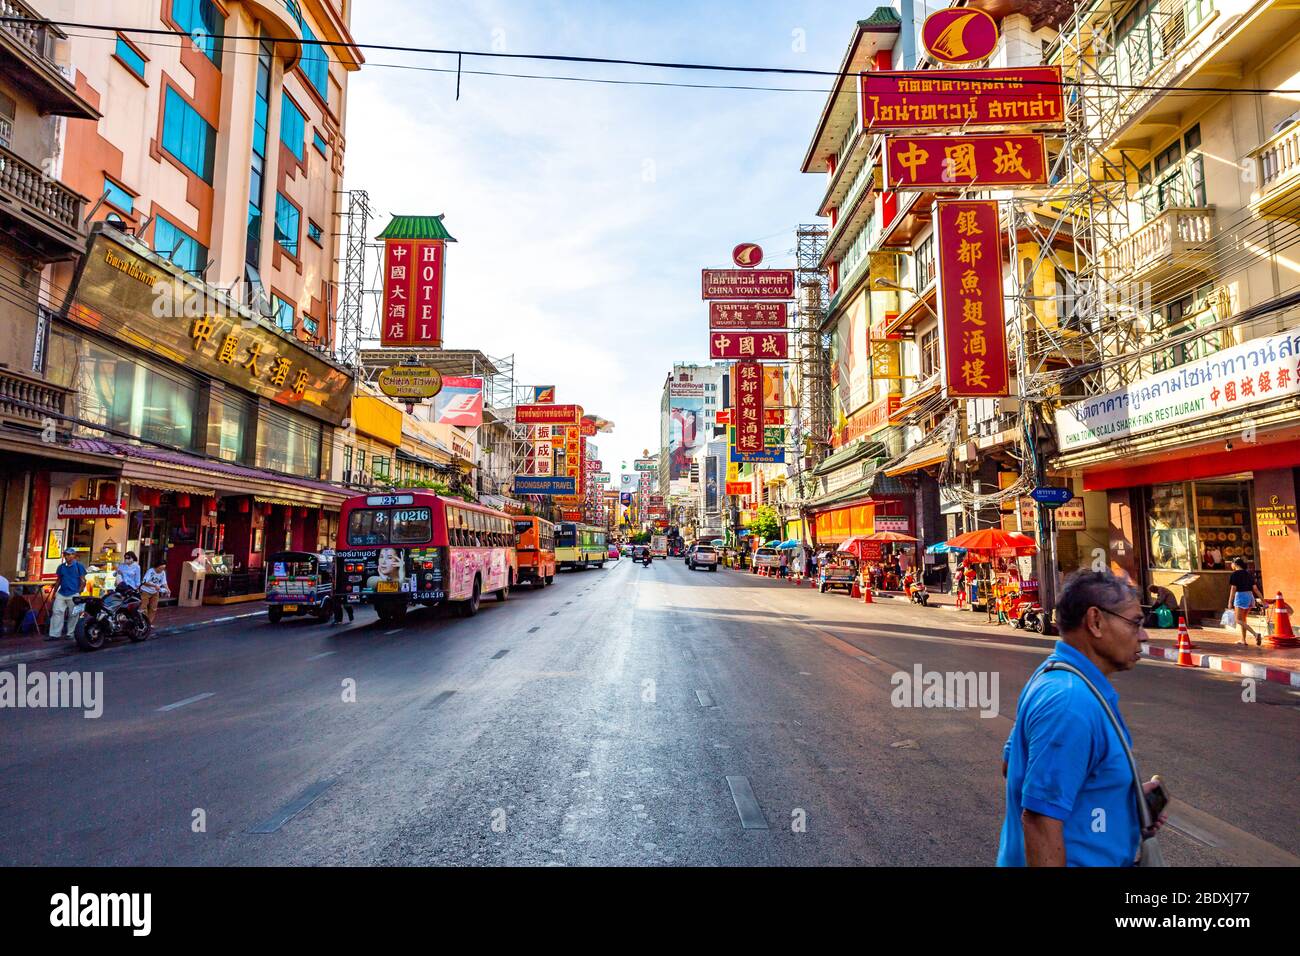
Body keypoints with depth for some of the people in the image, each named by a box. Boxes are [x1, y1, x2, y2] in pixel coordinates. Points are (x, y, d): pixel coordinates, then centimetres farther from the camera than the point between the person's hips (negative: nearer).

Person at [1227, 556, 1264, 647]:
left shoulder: (1234, 574, -8)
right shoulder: (1249, 574, 10)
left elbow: (1233, 589, -13)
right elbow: (1255, 589, 7)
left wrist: (1230, 602, -11)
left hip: (1240, 597, -7)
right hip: (1250, 597, 7)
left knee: (1239, 620, -4)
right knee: (1243, 618, 19)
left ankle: (1255, 634, -25)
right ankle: (1243, 640, 20)